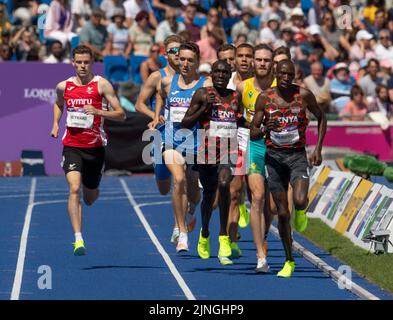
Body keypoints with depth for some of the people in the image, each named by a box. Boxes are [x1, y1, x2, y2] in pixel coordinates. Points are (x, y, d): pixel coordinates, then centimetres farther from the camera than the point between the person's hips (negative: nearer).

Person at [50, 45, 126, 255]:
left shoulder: (102, 85, -6)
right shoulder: (63, 86, 4)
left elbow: (121, 115, -8)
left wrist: (98, 112, -23)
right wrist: (55, 124, 11)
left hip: (95, 147, 0)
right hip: (71, 146, 1)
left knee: (89, 199, 14)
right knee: (74, 189, -21)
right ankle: (78, 240, -25)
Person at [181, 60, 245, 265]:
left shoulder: (236, 97, 11)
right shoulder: (202, 94, 2)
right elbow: (185, 123, 0)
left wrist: (241, 118, 1)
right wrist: (204, 108, -12)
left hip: (229, 150, 0)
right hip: (207, 150, 0)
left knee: (224, 185, -27)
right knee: (209, 194, 12)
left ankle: (224, 237, -24)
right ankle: (204, 235, 41)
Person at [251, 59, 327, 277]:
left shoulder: (304, 95, -3)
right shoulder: (265, 98, -2)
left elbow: (321, 117, 12)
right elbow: (253, 133, 1)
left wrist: (318, 148, 4)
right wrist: (265, 130, -23)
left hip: (298, 155, -1)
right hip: (274, 156, 1)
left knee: (300, 201, -26)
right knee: (282, 213, 3)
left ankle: (301, 211, 14)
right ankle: (289, 261, 17)